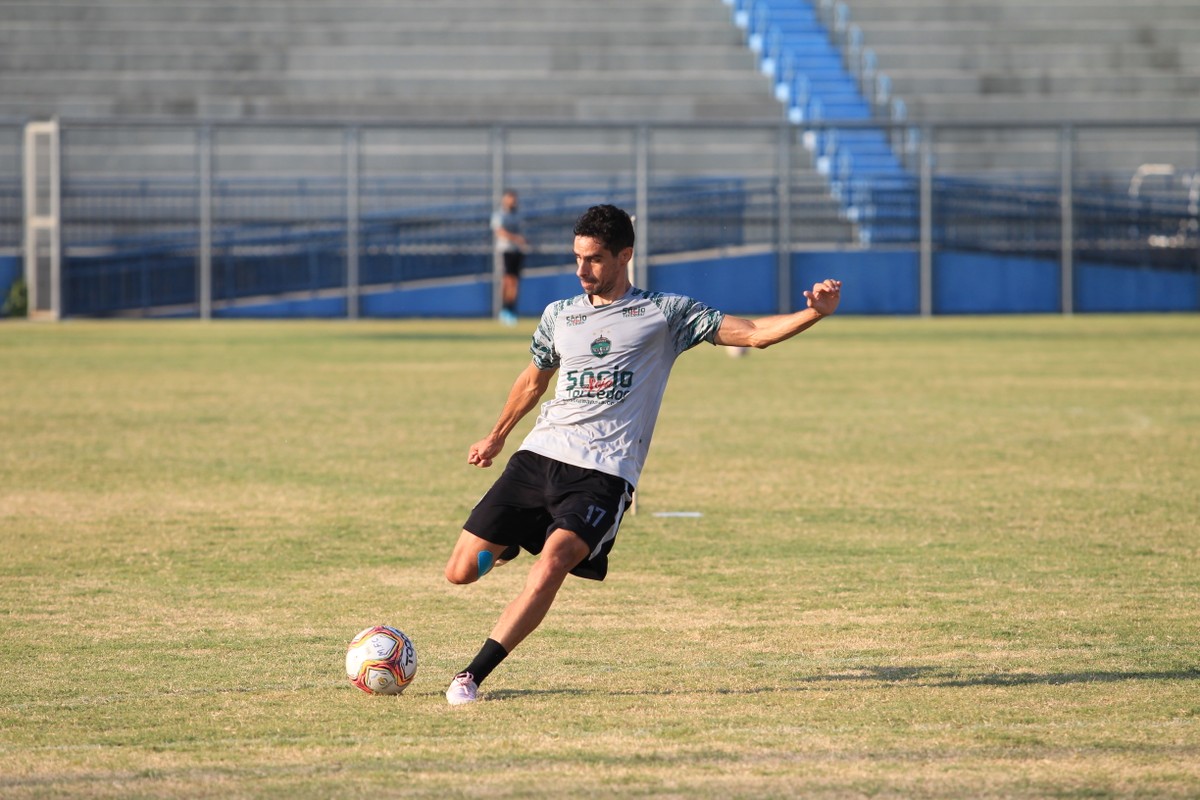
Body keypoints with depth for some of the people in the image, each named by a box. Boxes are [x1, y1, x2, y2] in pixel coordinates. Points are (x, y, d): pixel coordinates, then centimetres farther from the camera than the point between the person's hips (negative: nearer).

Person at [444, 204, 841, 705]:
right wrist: (497, 437, 46)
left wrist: (814, 313, -17)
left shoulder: (664, 314, 4)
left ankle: (472, 676, -23)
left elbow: (751, 333, -1)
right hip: (538, 457, 4)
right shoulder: (559, 316, 15)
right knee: (460, 572, -2)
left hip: (603, 473, -4)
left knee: (552, 564, -30)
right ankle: (511, 543, 35)